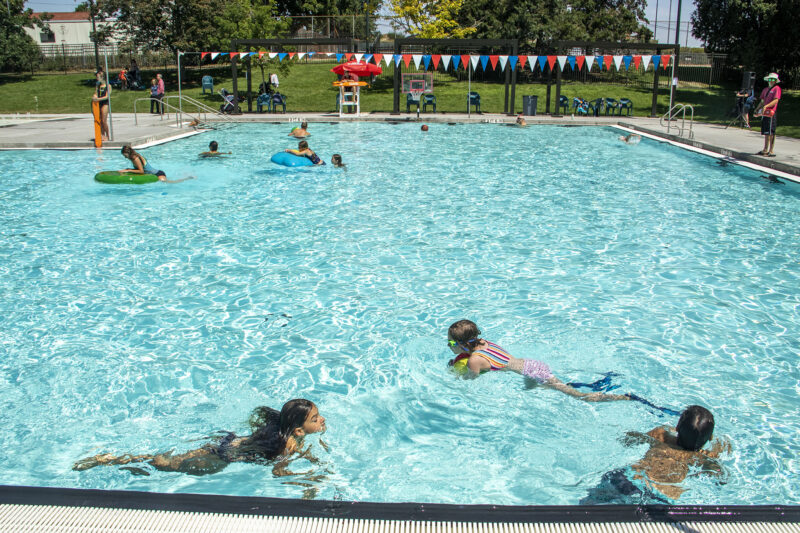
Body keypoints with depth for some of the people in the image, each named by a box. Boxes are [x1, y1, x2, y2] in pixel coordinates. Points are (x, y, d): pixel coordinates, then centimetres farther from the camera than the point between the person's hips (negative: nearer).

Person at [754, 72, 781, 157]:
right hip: (764, 113, 7)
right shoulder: (765, 89, 19)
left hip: (771, 113, -7)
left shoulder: (777, 88, -4)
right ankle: (765, 150, 18)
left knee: (771, 132, -7)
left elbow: (776, 100, -16)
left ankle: (771, 151, -5)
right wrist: (757, 109, 10)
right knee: (766, 132, 11)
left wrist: (766, 106, -27)